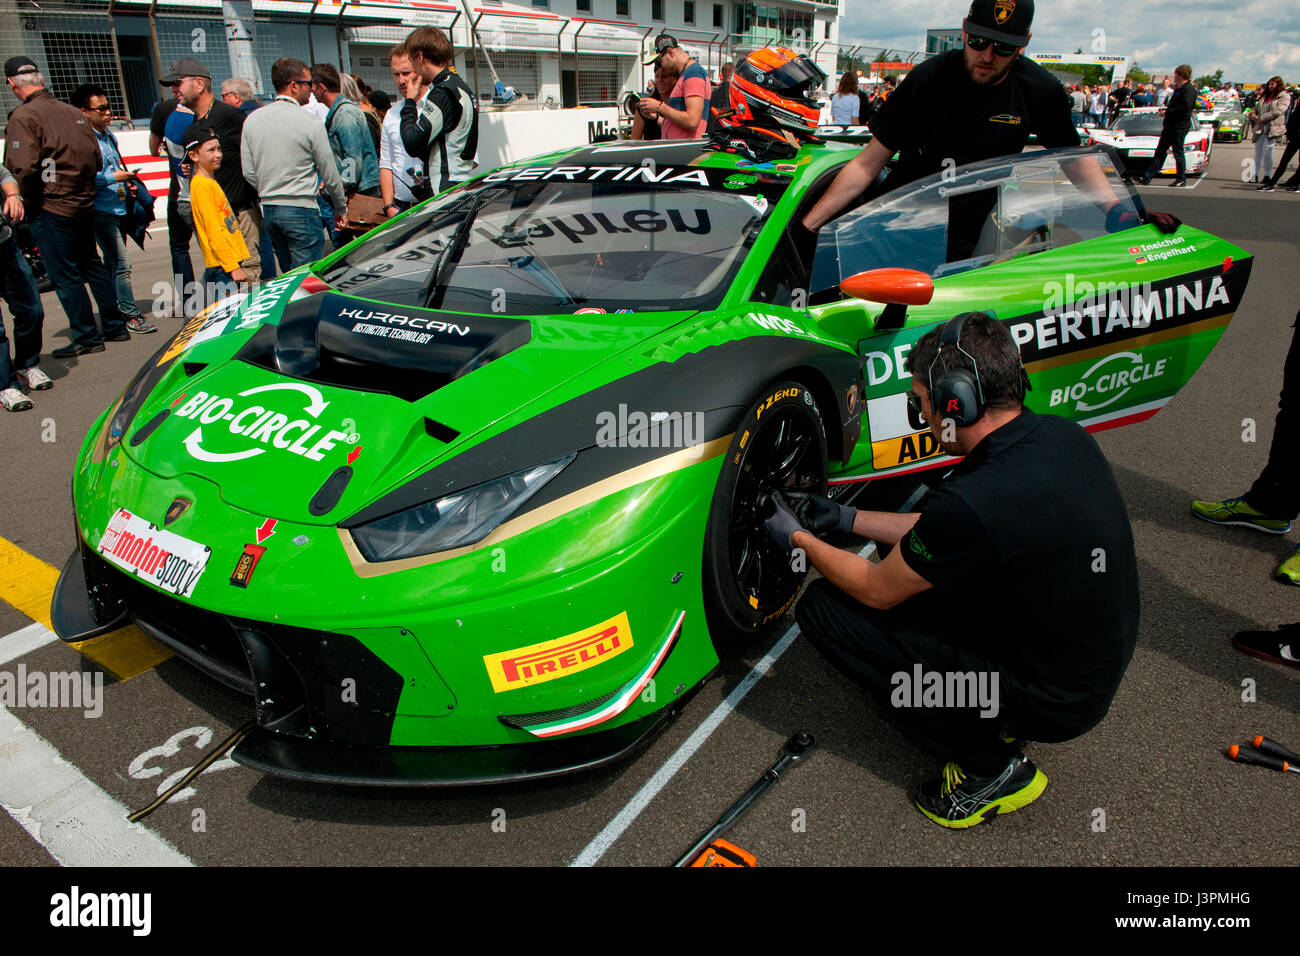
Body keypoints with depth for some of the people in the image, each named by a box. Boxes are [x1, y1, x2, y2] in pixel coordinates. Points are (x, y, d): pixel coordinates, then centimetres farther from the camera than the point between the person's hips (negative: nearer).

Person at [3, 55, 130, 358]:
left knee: (64, 275, 1)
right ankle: (114, 326, 21)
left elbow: (23, 168, -20)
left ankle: (86, 337, 5)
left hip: (51, 209, -7)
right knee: (91, 265, 17)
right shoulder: (73, 112, 8)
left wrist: (28, 204, -6)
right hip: (85, 205, 7)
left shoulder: (23, 116, -12)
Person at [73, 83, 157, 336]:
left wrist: (128, 184, 12)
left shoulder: (109, 135, 16)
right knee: (121, 264, -11)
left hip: (119, 208, 9)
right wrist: (114, 178, -20)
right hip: (100, 211, -9)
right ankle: (132, 316, -6)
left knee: (114, 264, 14)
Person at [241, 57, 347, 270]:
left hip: (268, 210, 6)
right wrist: (341, 206, 11)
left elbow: (248, 172, 8)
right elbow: (330, 174, -4)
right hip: (301, 209, -6)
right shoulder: (309, 122, -9)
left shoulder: (252, 120, 6)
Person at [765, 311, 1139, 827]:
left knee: (823, 607, -9)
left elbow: (877, 591, -12)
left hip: (1050, 702, -8)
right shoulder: (1060, 434, -5)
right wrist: (843, 518, 13)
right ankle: (999, 717, 16)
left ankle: (991, 767, 1)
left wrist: (799, 538, 4)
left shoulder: (975, 499, -31)